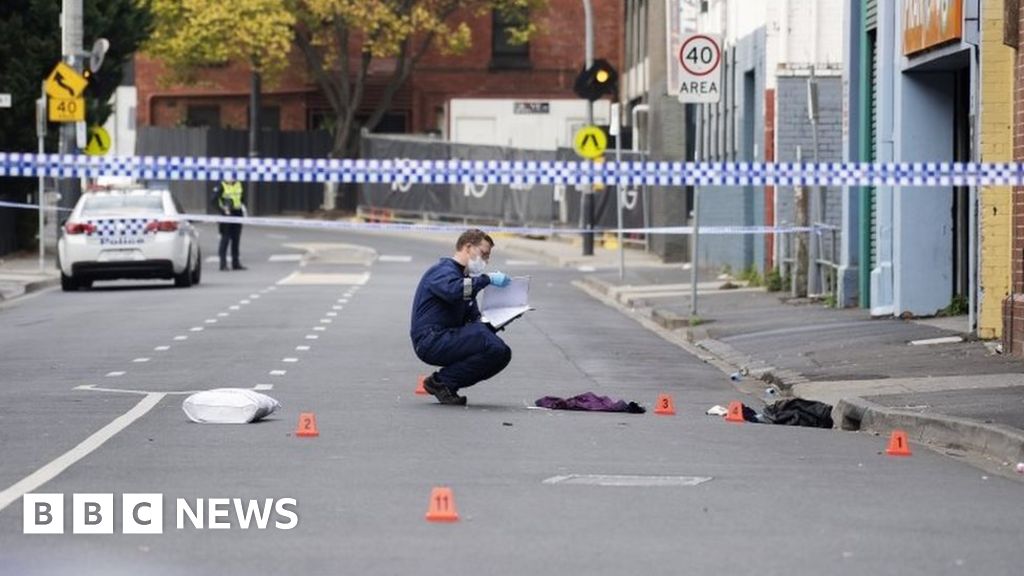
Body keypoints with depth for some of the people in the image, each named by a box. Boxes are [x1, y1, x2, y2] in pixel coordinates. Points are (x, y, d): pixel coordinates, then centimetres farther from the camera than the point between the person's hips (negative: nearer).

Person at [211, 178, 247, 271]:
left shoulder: (239, 185, 10)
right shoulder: (221, 187, -9)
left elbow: (243, 199, 23)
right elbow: (214, 201, -14)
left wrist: (243, 207, 8)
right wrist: (223, 211, -19)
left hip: (237, 215, 6)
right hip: (227, 216, -6)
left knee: (236, 239, 11)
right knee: (225, 239, -4)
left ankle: (236, 263, 18)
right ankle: (223, 264, -1)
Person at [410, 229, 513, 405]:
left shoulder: (465, 278, 24)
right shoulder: (443, 270, -7)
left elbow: (473, 319, 16)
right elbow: (453, 290, -32)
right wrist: (487, 279, -26)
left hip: (448, 339, 10)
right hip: (431, 339, -10)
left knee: (502, 354, -1)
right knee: (494, 346, -25)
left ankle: (446, 383, 3)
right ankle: (441, 381, -12)